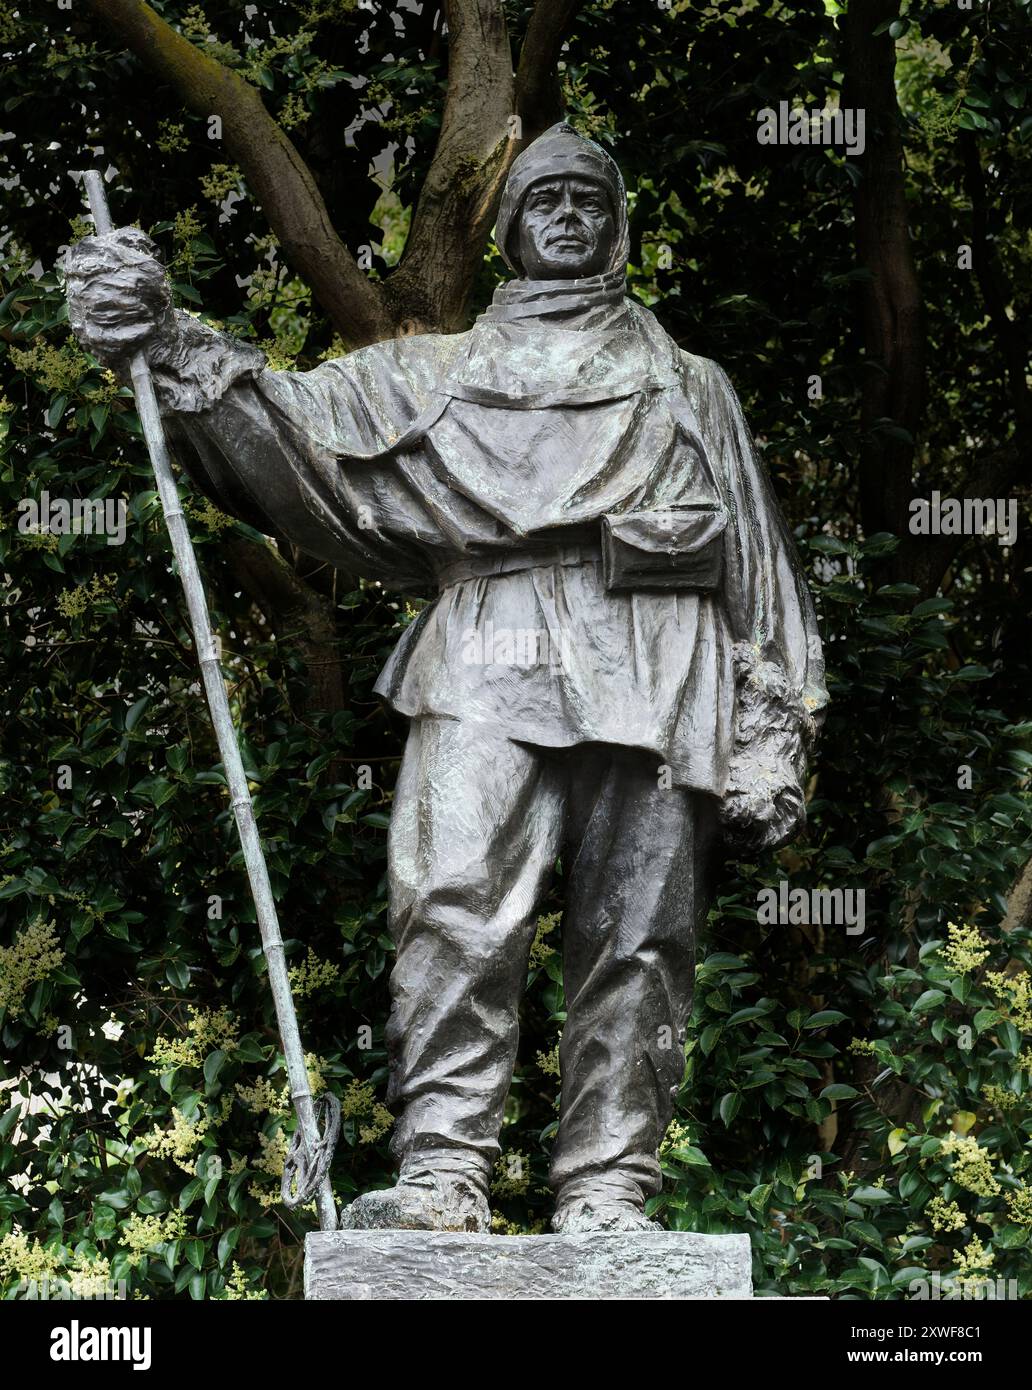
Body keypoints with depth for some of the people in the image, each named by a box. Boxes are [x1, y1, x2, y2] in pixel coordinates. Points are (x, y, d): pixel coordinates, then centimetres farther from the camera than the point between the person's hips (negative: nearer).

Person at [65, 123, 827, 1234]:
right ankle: (441, 1174, -22)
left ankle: (608, 1195, -6)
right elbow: (295, 420, 13)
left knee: (635, 938, -7)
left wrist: (771, 746, 9)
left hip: (653, 676, 1)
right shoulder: (437, 374, 26)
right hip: (489, 665, -1)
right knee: (457, 909, -19)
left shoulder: (690, 389, 26)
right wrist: (169, 345, -5)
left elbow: (760, 570, 20)